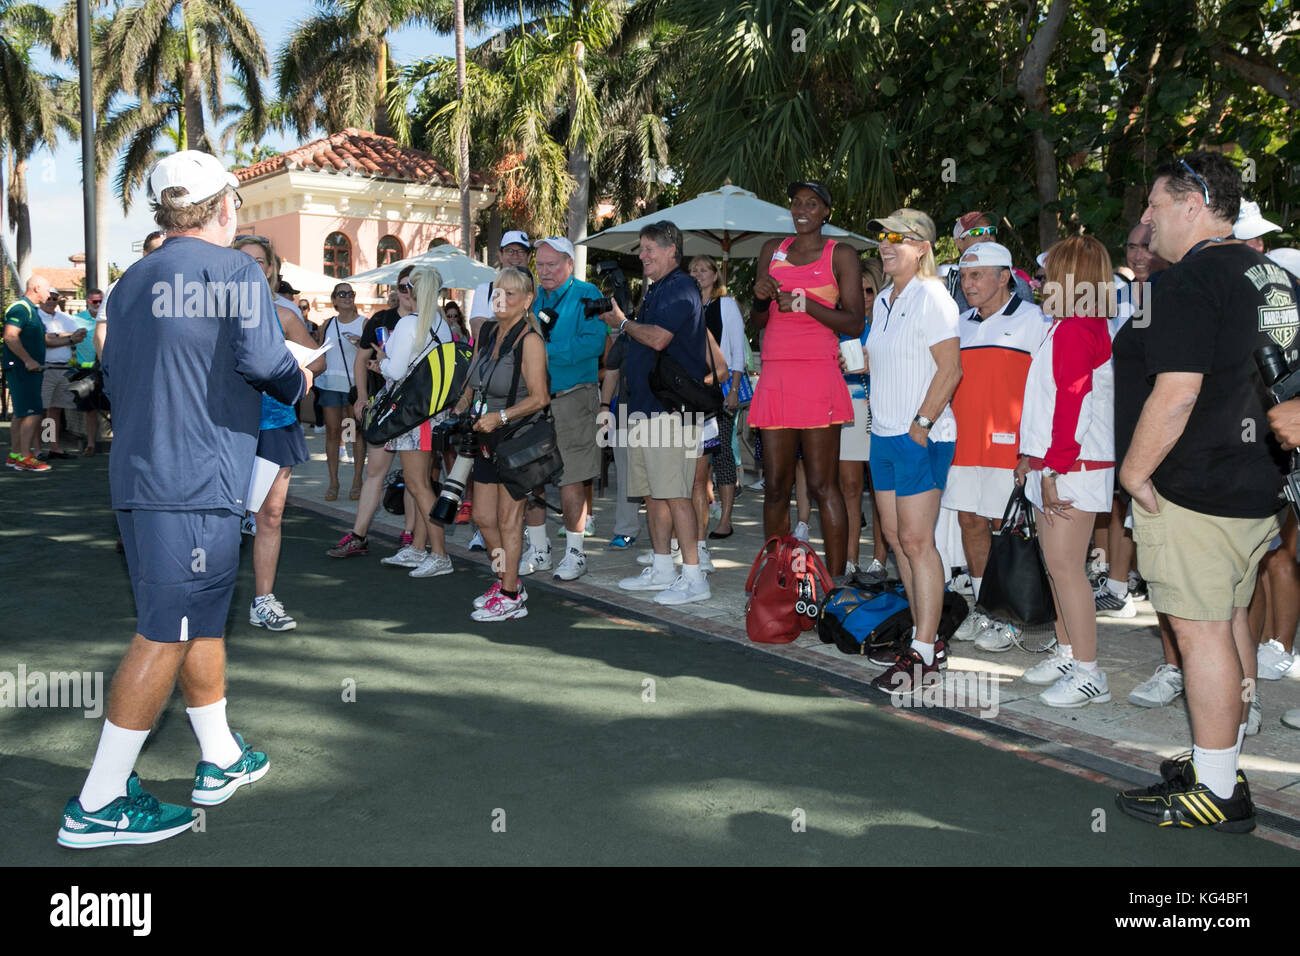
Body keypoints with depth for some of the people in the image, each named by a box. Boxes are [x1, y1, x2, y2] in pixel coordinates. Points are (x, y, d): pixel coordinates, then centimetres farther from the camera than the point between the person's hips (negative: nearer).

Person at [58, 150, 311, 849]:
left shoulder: (131, 281, 16)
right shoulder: (232, 268, -6)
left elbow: (114, 380, 21)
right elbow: (259, 356, -19)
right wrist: (297, 381, 1)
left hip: (135, 477, 8)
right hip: (196, 483, -8)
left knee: (201, 618, 18)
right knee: (164, 635, -3)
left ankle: (220, 759, 30)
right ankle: (98, 804, 3)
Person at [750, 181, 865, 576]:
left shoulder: (841, 254, 6)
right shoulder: (773, 250, 19)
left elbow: (855, 324, -3)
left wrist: (806, 304, -14)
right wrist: (760, 296, 1)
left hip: (818, 377, -4)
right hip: (775, 376, 5)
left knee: (822, 485, -7)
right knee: (775, 487, 4)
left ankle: (835, 581, -3)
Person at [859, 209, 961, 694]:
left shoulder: (931, 297, -11)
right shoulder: (884, 300, 16)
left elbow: (950, 368, -17)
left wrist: (921, 423, -17)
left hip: (921, 438, -9)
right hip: (884, 434, 9)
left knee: (916, 540, -8)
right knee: (896, 536, 10)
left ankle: (925, 653, -3)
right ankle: (926, 635, 21)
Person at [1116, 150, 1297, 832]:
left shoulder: (1190, 281, -17)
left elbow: (1175, 396, -25)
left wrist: (1134, 472, -15)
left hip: (1193, 493, -10)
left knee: (1201, 631, -3)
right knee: (1229, 620, 17)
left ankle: (1215, 792, 6)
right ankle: (1223, 764, 29)